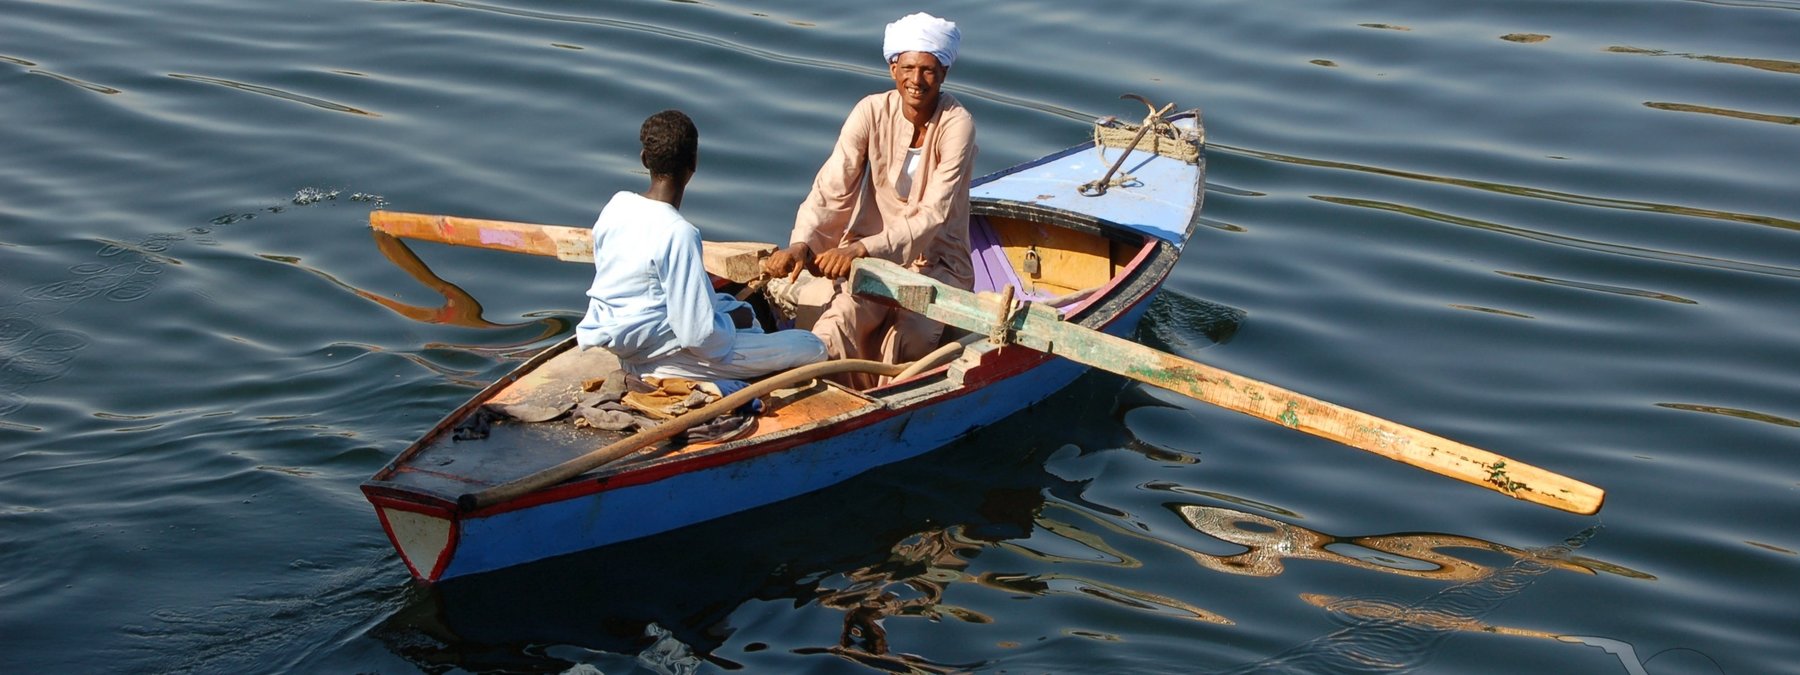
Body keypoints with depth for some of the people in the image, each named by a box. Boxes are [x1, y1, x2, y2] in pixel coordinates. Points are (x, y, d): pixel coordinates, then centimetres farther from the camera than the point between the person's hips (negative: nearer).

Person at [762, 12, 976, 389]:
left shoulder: (956, 124, -16)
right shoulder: (872, 111, -7)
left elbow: (934, 214, -23)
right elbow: (832, 188, -14)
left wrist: (862, 249, -35)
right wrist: (800, 244, -33)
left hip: (937, 263, -2)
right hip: (874, 258, 2)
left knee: (904, 345, -28)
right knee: (829, 339, -26)